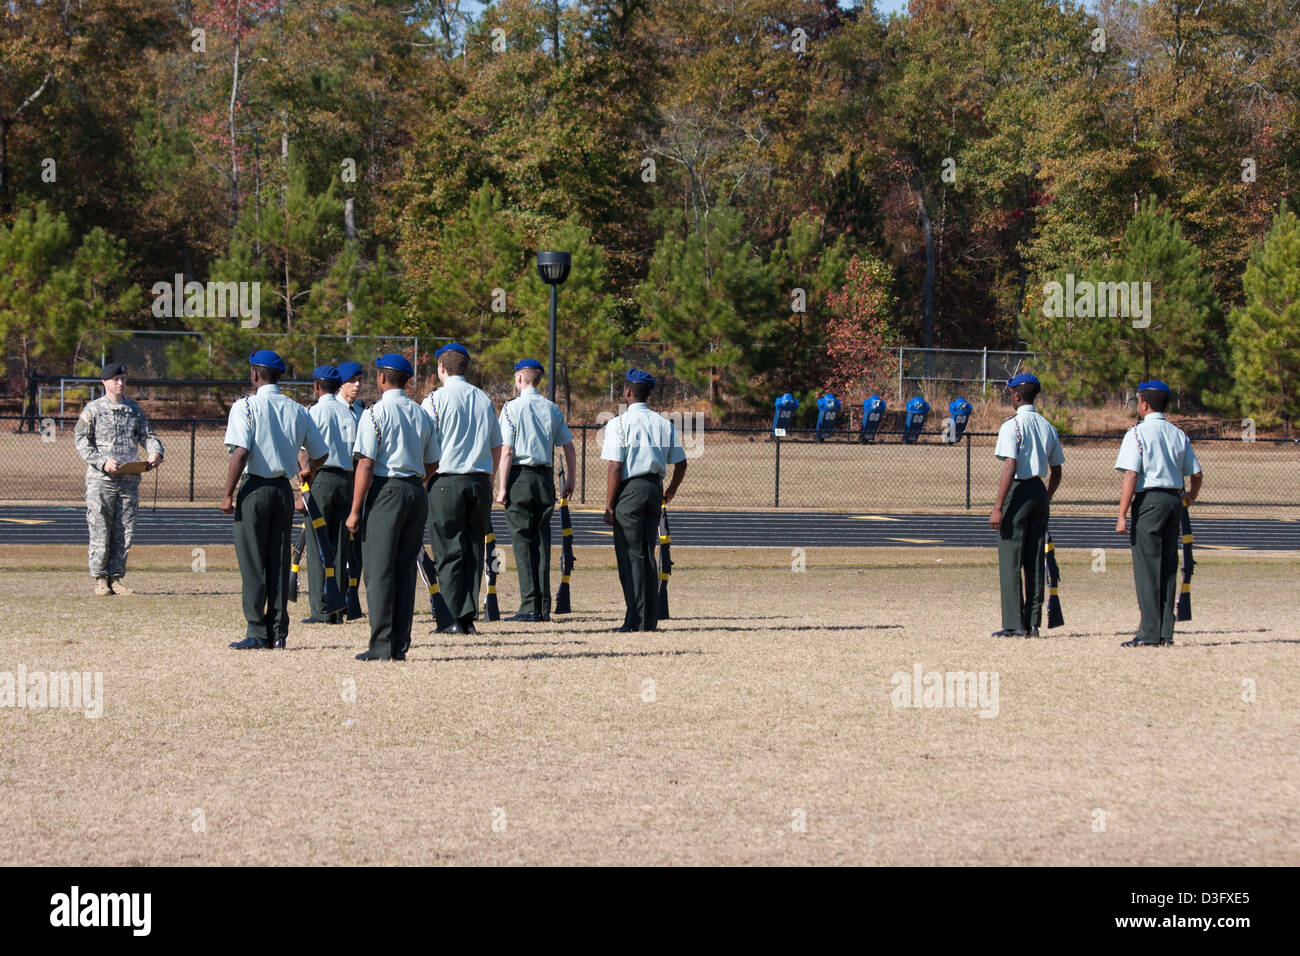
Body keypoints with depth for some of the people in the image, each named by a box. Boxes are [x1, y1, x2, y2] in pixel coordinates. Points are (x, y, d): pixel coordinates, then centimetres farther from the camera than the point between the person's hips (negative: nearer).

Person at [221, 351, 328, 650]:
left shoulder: (246, 406, -8)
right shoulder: (297, 410, 7)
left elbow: (241, 452, -18)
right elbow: (321, 453, 11)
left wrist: (228, 494, -13)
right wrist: (308, 471, 33)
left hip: (255, 488, -5)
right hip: (284, 489, 5)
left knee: (253, 563, -1)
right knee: (279, 562, 10)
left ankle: (257, 633, -2)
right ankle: (278, 632, 10)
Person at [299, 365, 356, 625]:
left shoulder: (315, 412, -4)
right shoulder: (349, 413, 13)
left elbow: (305, 455, -10)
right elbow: (356, 455, 12)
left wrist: (302, 493, -10)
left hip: (321, 478, -5)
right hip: (346, 480, 5)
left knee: (317, 545, -4)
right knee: (339, 546, 7)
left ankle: (321, 610, -9)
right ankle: (338, 609, 7)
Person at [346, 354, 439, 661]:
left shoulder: (376, 413, -8)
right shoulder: (422, 415, 11)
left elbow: (366, 465, -13)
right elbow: (432, 465, 16)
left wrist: (355, 510, -12)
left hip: (385, 490, -6)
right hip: (417, 492, 6)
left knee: (379, 569, -4)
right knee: (406, 569, 9)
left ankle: (382, 645, -8)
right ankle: (400, 644, 9)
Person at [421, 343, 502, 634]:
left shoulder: (436, 400, -5)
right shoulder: (485, 400, 10)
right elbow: (497, 448, 14)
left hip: (446, 481, -4)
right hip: (480, 480, 4)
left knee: (449, 551, -1)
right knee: (474, 548, 9)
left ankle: (454, 618, -3)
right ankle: (469, 616, 7)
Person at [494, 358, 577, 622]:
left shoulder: (512, 408, -5)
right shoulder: (553, 409, 9)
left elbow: (507, 452, -10)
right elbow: (569, 449, 10)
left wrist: (502, 488, -8)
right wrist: (570, 481, 21)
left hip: (519, 478, -4)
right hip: (545, 478, 4)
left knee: (522, 541, -3)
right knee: (542, 540, 9)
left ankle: (530, 606, -9)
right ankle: (544, 607, 8)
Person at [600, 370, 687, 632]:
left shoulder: (619, 423, -9)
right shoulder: (664, 423, 9)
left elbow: (615, 466, -14)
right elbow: (681, 464, 9)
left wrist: (609, 506, -10)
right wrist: (669, 493, 25)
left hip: (630, 489, -6)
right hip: (655, 487, 6)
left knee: (630, 555, -4)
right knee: (648, 555, 13)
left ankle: (636, 619, -9)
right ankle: (651, 618, 13)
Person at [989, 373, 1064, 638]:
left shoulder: (1012, 425, -11)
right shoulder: (1048, 427, 11)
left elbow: (1010, 468, -19)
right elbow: (1056, 471, 13)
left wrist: (997, 508, -20)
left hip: (1018, 491, -7)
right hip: (1040, 491, 7)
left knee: (1010, 560, -4)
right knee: (1035, 561, 10)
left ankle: (1014, 624, -8)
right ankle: (1033, 623, 10)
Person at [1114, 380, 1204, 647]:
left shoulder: (1138, 433, -7)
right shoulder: (1178, 434, 10)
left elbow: (1131, 476, -15)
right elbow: (1196, 474, 12)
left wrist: (1122, 515, -15)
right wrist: (1189, 499, 33)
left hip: (1148, 500, -6)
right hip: (1174, 500, 6)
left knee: (1147, 567, -4)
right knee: (1168, 567, 10)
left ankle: (1150, 633, -7)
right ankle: (1166, 632, 11)